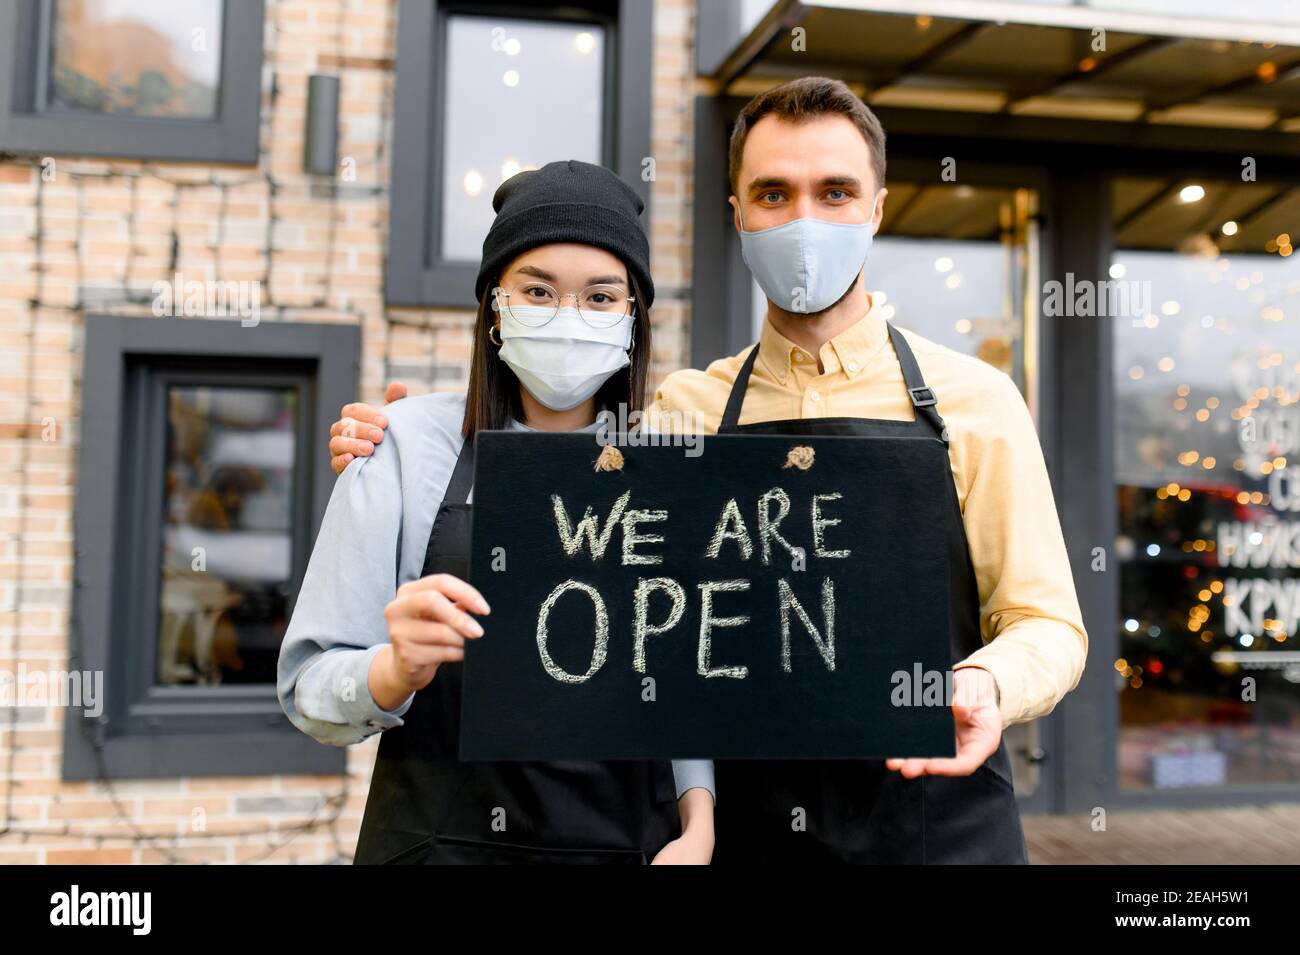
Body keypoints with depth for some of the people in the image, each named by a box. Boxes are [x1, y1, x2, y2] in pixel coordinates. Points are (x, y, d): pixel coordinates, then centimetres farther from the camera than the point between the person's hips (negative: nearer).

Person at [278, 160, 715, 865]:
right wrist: (396, 672, -27)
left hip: (635, 844, 3)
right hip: (443, 838, -2)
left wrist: (697, 823, -5)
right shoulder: (411, 441, -8)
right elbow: (311, 688, -8)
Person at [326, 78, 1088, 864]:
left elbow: (1046, 624, 0)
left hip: (937, 825, -1)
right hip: (745, 831, 2)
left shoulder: (975, 400, -3)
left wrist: (987, 684, -22)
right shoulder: (685, 410, 3)